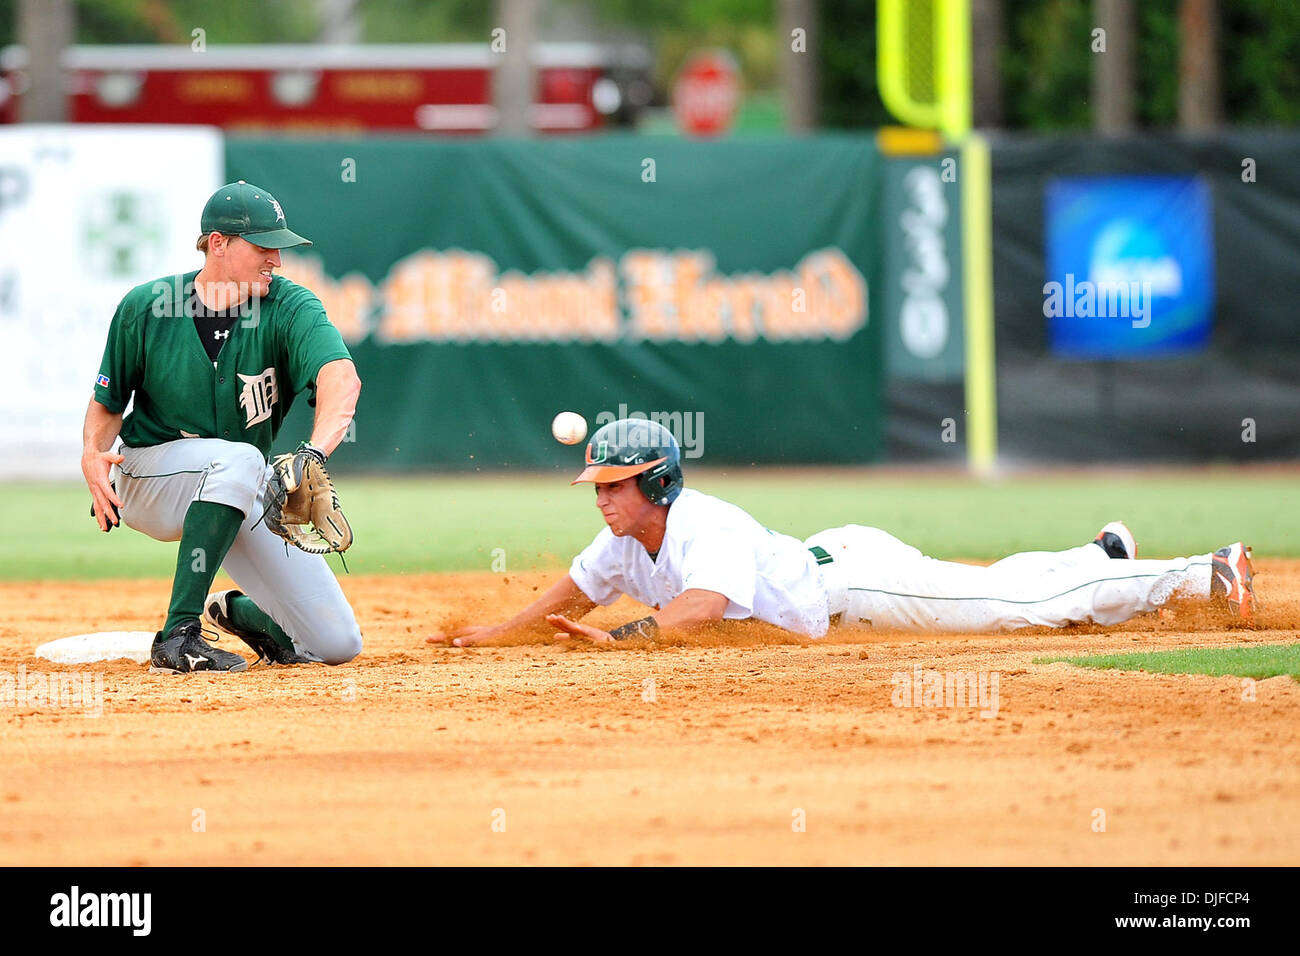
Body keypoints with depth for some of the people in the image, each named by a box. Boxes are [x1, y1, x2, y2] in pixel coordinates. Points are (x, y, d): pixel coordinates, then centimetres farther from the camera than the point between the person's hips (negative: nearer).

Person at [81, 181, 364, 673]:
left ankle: (237, 611, 27)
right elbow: (108, 403, 0)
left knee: (337, 643, -6)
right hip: (149, 478, -3)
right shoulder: (145, 308, -12)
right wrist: (93, 453, -23)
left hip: (246, 495, 3)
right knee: (239, 458, -39)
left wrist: (314, 452, -55)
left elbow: (341, 376, -35)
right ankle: (178, 634, -34)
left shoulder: (289, 308, -15)